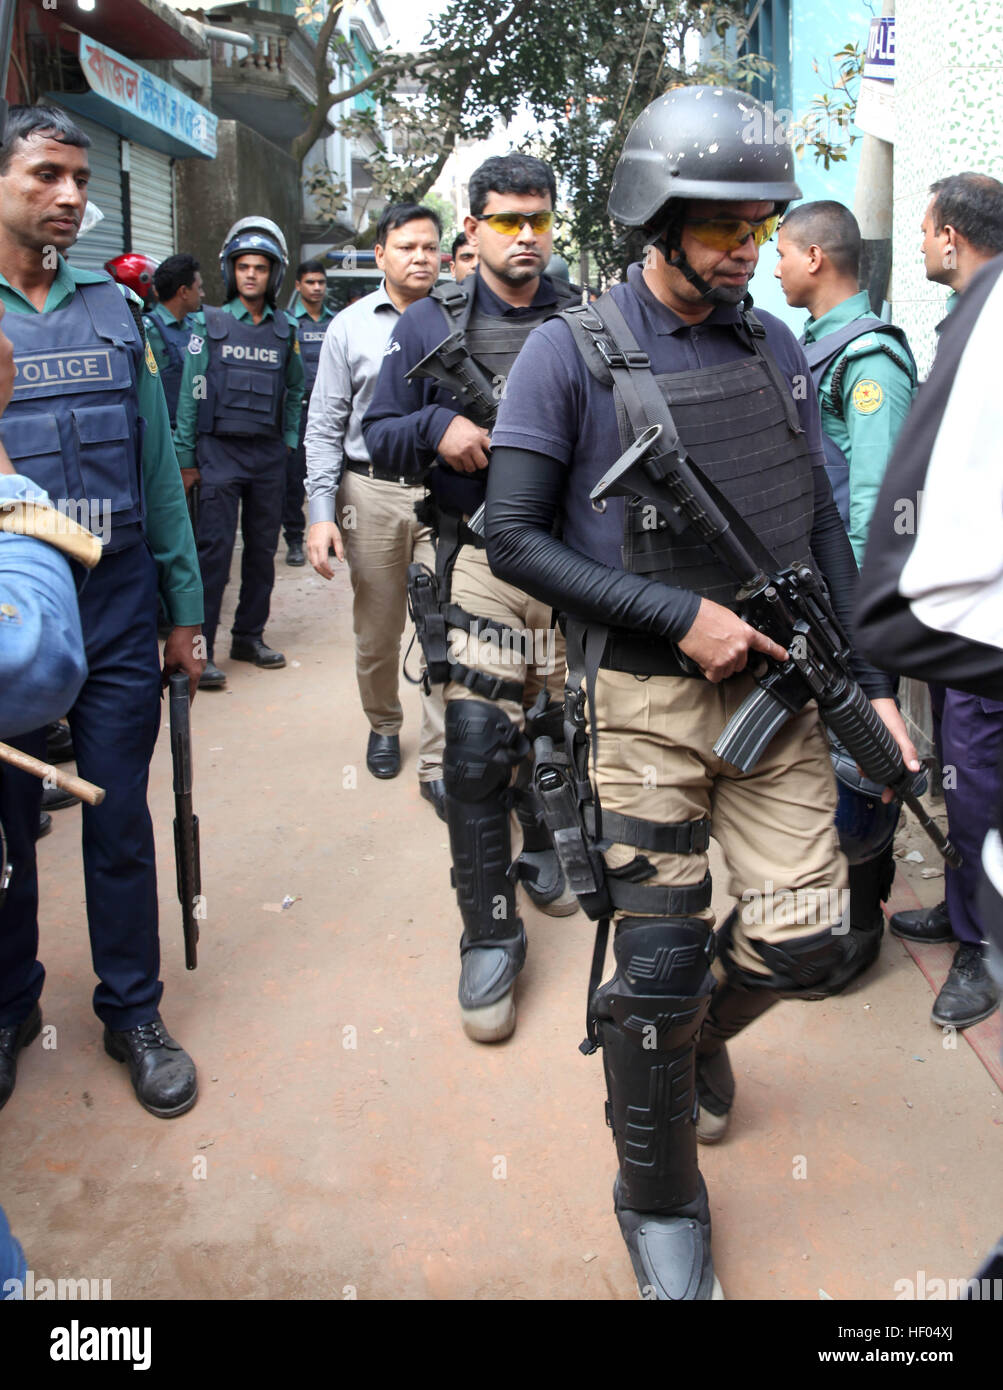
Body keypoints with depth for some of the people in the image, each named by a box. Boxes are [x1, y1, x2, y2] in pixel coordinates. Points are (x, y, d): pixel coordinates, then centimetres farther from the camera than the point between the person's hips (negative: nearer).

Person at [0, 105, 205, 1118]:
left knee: (120, 823, 9)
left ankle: (133, 1014, 25)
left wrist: (183, 607, 8)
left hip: (116, 616, 2)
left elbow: (157, 465, 9)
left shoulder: (115, 311, 8)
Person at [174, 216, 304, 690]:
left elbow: (294, 390, 17)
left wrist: (289, 441, 8)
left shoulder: (285, 329, 9)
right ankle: (201, 648, -5)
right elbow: (191, 392, 0)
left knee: (263, 548, 8)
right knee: (215, 547, -8)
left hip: (268, 453, 4)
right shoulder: (211, 324, 1)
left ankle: (249, 635, 21)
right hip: (220, 450, -3)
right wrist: (186, 458, -4)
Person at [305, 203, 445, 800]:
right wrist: (321, 511, -5)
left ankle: (439, 761, 4)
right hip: (373, 489, 1)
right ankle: (384, 724, 37)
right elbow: (324, 426, 3)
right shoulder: (351, 326, 4)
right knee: (377, 629, 12)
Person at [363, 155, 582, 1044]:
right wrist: (439, 427, -14)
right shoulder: (431, 326, 5)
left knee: (564, 729, 14)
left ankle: (545, 849, 44)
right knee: (478, 751, -8)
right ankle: (491, 939, 5)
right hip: (483, 561, -2)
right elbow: (378, 434, 6)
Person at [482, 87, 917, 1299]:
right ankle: (659, 1204, 25)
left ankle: (696, 1033, 40)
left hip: (776, 690, 5)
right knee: (659, 962, 1)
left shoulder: (773, 347, 9)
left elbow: (823, 528, 13)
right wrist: (682, 616, -16)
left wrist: (869, 681, 6)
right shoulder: (571, 355, -6)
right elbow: (513, 538, -10)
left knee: (801, 940, 4)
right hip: (649, 701, -4)